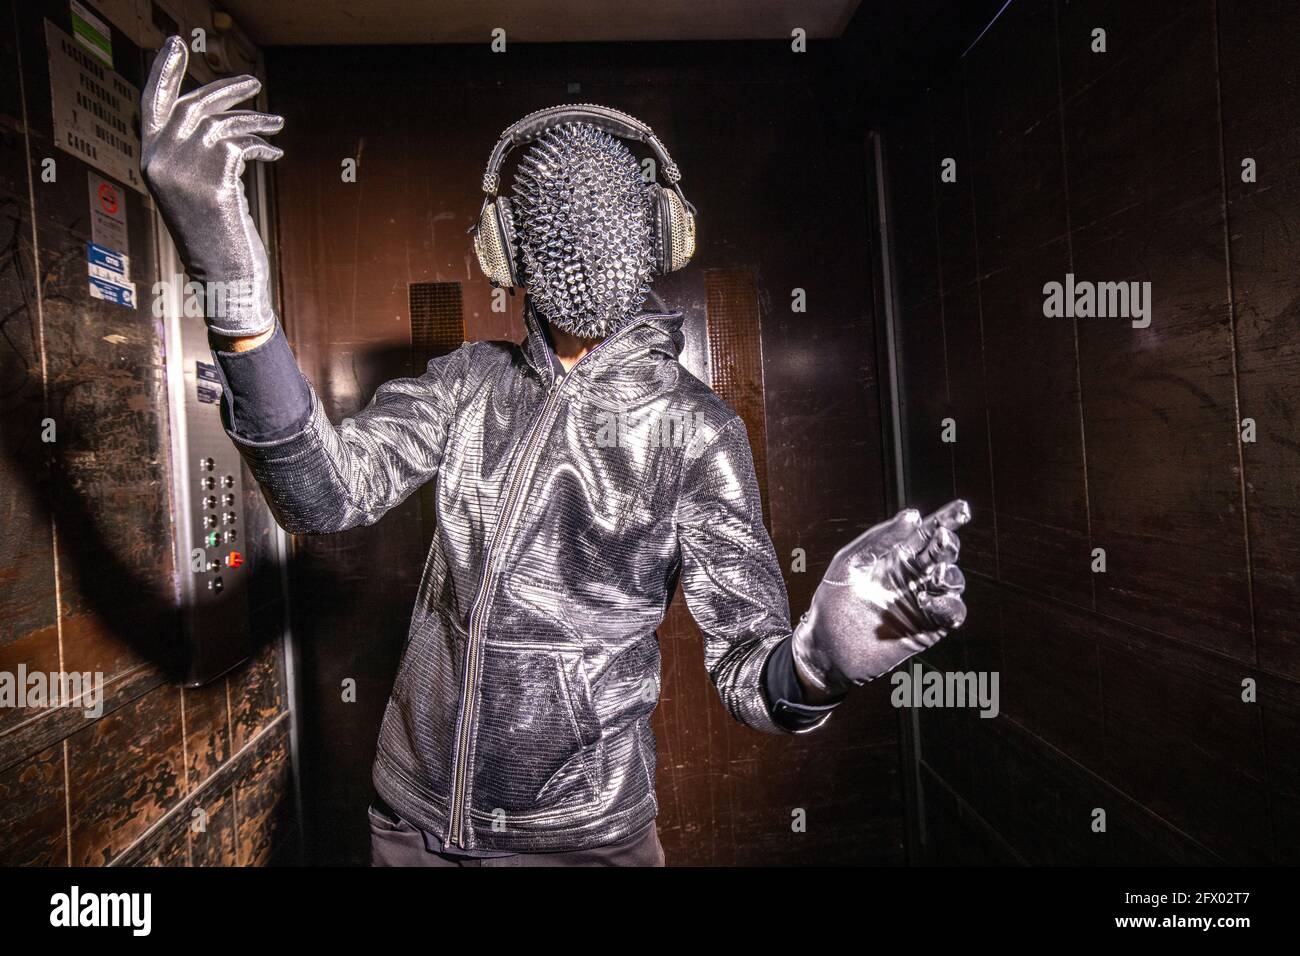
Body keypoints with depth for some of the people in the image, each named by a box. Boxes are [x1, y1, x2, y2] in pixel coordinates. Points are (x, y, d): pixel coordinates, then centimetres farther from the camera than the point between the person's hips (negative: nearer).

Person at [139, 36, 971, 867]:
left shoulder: (697, 428, -13)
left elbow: (745, 666, -15)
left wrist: (817, 663, -38)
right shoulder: (471, 380, -3)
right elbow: (324, 494, -17)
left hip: (584, 830, -3)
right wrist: (234, 286, -30)